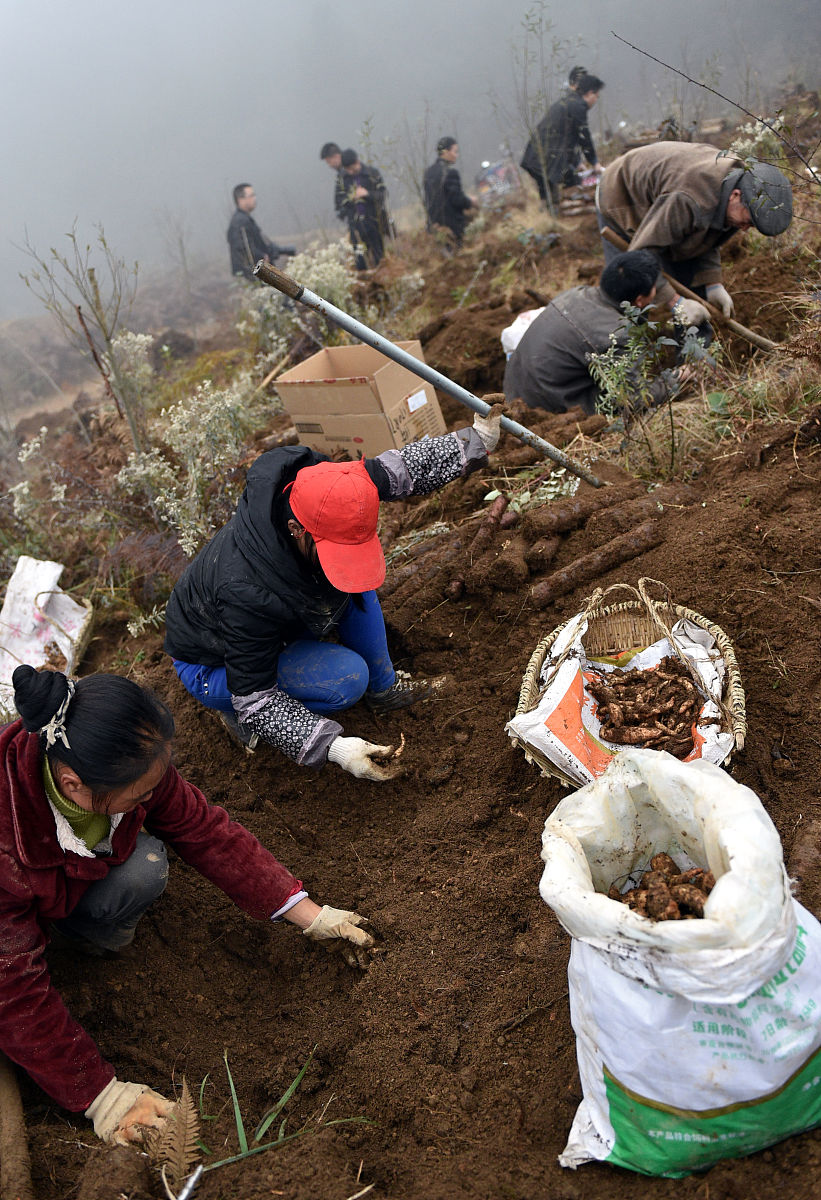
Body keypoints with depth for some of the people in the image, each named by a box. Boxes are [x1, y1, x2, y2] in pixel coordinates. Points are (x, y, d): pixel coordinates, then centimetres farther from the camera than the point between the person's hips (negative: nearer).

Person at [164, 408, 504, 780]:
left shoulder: (313, 481, -25)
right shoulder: (249, 594, -44)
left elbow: (394, 469, -9)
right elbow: (255, 697, -34)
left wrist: (474, 442, -10)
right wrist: (332, 746, -42)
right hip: (213, 665, -8)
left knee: (353, 576, -6)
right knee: (347, 677, -25)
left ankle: (384, 687, 10)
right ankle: (233, 713, -3)